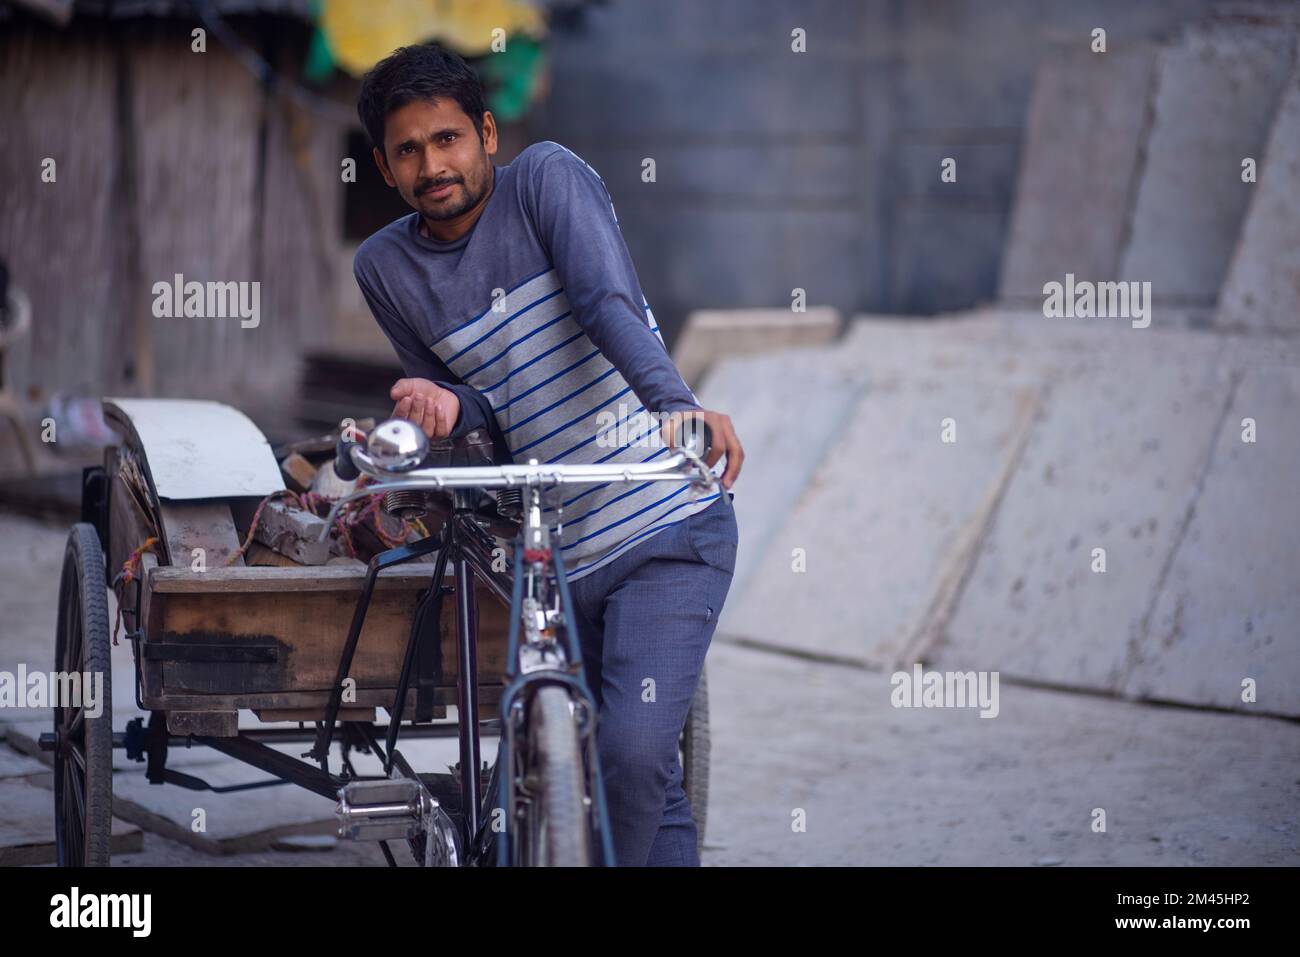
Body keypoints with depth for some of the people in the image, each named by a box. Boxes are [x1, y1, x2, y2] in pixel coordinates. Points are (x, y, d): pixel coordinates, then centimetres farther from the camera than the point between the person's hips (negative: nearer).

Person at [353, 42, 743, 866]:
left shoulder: (547, 177, -6)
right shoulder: (386, 268, 5)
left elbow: (611, 304, -23)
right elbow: (479, 410, 10)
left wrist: (678, 405, -41)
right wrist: (443, 405, -15)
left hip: (668, 531, -5)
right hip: (558, 558, 5)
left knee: (634, 751, -20)